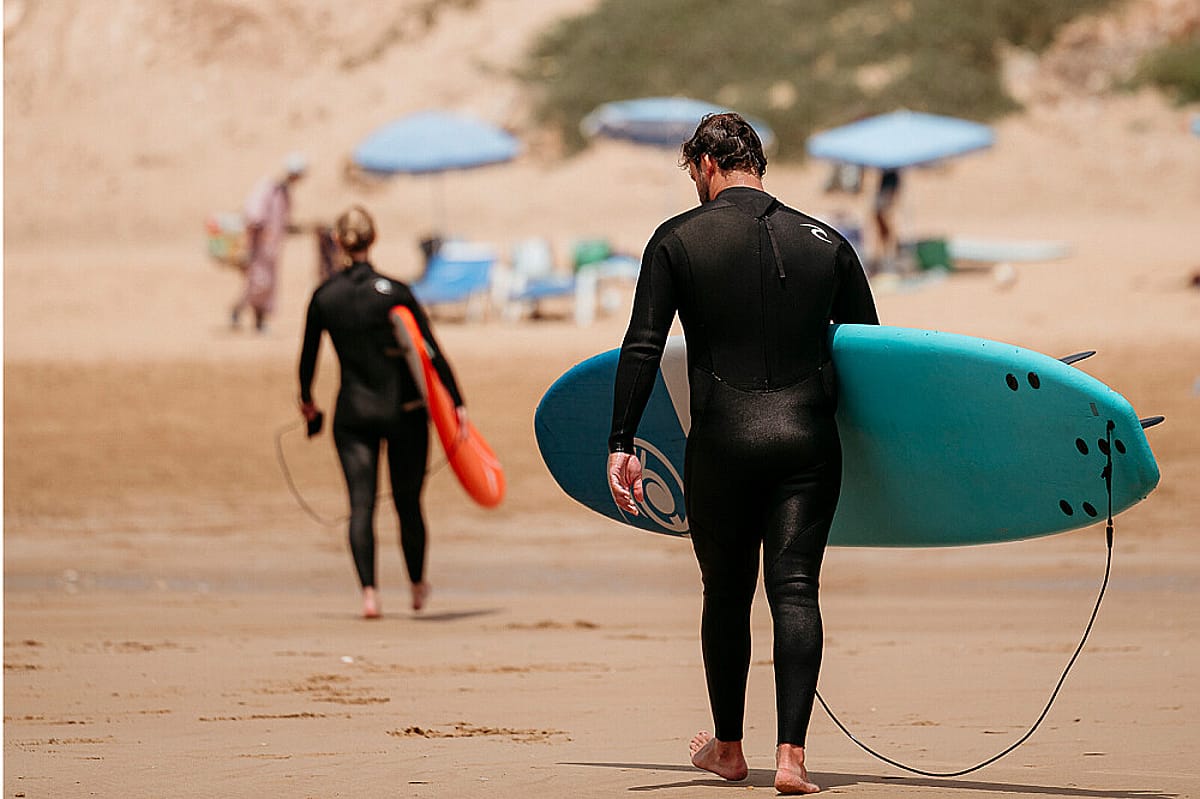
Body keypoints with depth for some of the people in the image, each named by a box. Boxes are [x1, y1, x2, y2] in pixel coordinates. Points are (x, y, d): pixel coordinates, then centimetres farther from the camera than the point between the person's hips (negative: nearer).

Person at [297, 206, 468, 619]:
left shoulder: (323, 297, -2)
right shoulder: (395, 291, -7)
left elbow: (307, 358, 8)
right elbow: (433, 352, -8)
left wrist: (307, 400, 26)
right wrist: (457, 403, -4)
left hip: (354, 413, 0)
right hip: (404, 410, 0)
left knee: (361, 504, -2)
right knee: (408, 502, 14)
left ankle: (368, 591, -19)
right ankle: (418, 585, 30)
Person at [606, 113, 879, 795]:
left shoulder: (678, 240, 2)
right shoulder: (826, 242, 8)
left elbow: (642, 348, -4)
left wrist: (622, 446, -3)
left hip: (722, 443, -1)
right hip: (809, 437, 1)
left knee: (727, 593, 14)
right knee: (795, 590, -1)